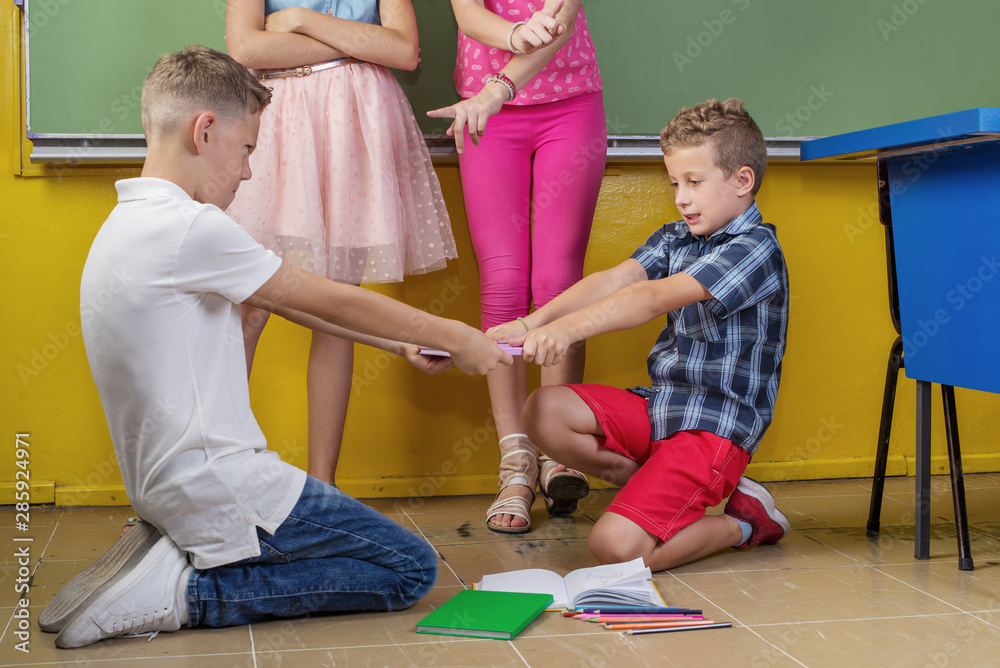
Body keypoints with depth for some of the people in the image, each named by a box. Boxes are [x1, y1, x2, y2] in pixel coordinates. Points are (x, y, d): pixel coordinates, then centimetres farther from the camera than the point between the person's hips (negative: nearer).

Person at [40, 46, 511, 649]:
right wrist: (454, 338, 3)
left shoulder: (134, 223, 12)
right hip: (225, 491, -10)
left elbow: (287, 302, 15)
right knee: (412, 567, 2)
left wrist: (400, 342, 16)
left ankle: (180, 556, 8)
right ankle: (186, 590, -5)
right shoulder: (188, 226, -19)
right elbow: (332, 301, -10)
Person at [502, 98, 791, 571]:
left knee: (615, 547, -21)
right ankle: (663, 490, 3)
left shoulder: (755, 249, -14)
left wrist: (569, 328, -38)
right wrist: (531, 324, -20)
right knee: (544, 412, -10)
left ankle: (744, 522, 5)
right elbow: (614, 280, -4)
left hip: (715, 426, -8)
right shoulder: (676, 238, 12)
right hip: (658, 407, 8)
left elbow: (654, 298, -27)